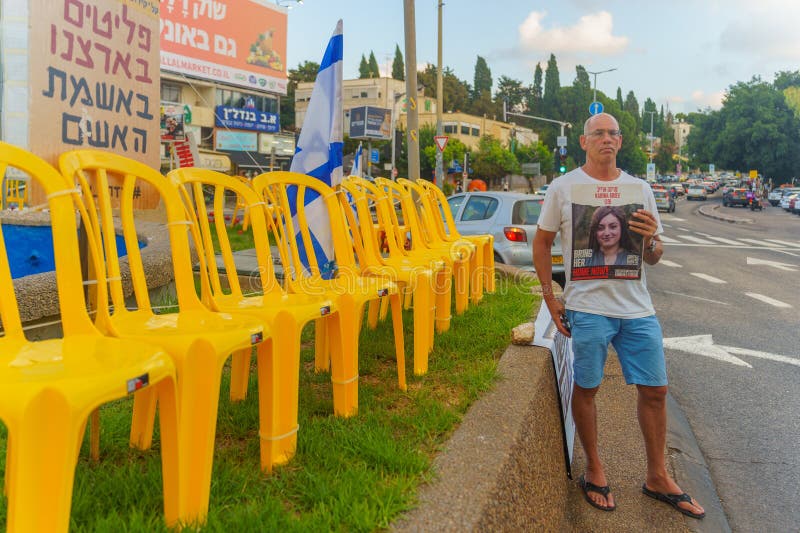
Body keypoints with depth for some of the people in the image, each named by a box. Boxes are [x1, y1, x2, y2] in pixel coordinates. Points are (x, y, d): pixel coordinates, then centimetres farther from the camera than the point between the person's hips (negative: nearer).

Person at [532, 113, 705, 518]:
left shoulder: (640, 189, 9)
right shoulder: (563, 188, -1)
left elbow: (653, 259, 12)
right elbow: (542, 242, 3)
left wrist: (650, 239, -11)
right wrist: (550, 298, -3)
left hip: (637, 308, 4)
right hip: (587, 306, -3)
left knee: (654, 390, 9)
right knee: (586, 389, 6)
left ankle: (657, 477, 27)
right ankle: (594, 470, 27)